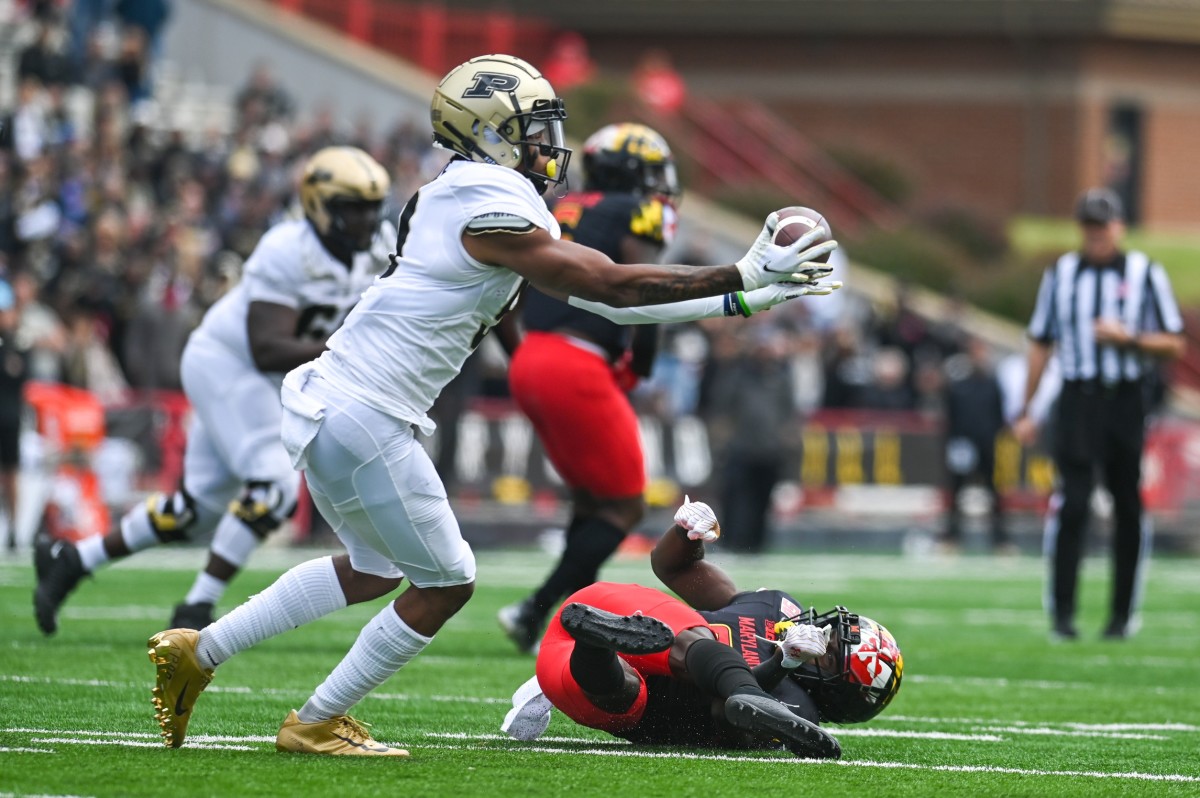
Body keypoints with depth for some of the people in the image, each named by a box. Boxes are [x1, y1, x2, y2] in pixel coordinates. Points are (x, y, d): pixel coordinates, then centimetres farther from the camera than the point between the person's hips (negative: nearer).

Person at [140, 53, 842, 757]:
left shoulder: (488, 205, 15)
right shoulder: (493, 211, -17)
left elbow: (599, 293, 18)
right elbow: (613, 288, -16)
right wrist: (742, 277, -11)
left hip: (328, 408, 10)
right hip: (363, 420, -10)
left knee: (375, 568, 26)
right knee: (445, 582, 3)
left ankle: (197, 651, 27)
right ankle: (317, 724, 14)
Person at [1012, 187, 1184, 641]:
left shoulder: (1145, 274, 6)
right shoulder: (1061, 274, 11)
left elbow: (1174, 345, 4)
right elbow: (1040, 344, 15)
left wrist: (1129, 339, -13)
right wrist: (1026, 412, 10)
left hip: (1127, 400, 0)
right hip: (1078, 399, 0)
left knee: (1129, 508, 3)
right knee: (1071, 503, -12)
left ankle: (1123, 615, 11)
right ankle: (1061, 612, -11)